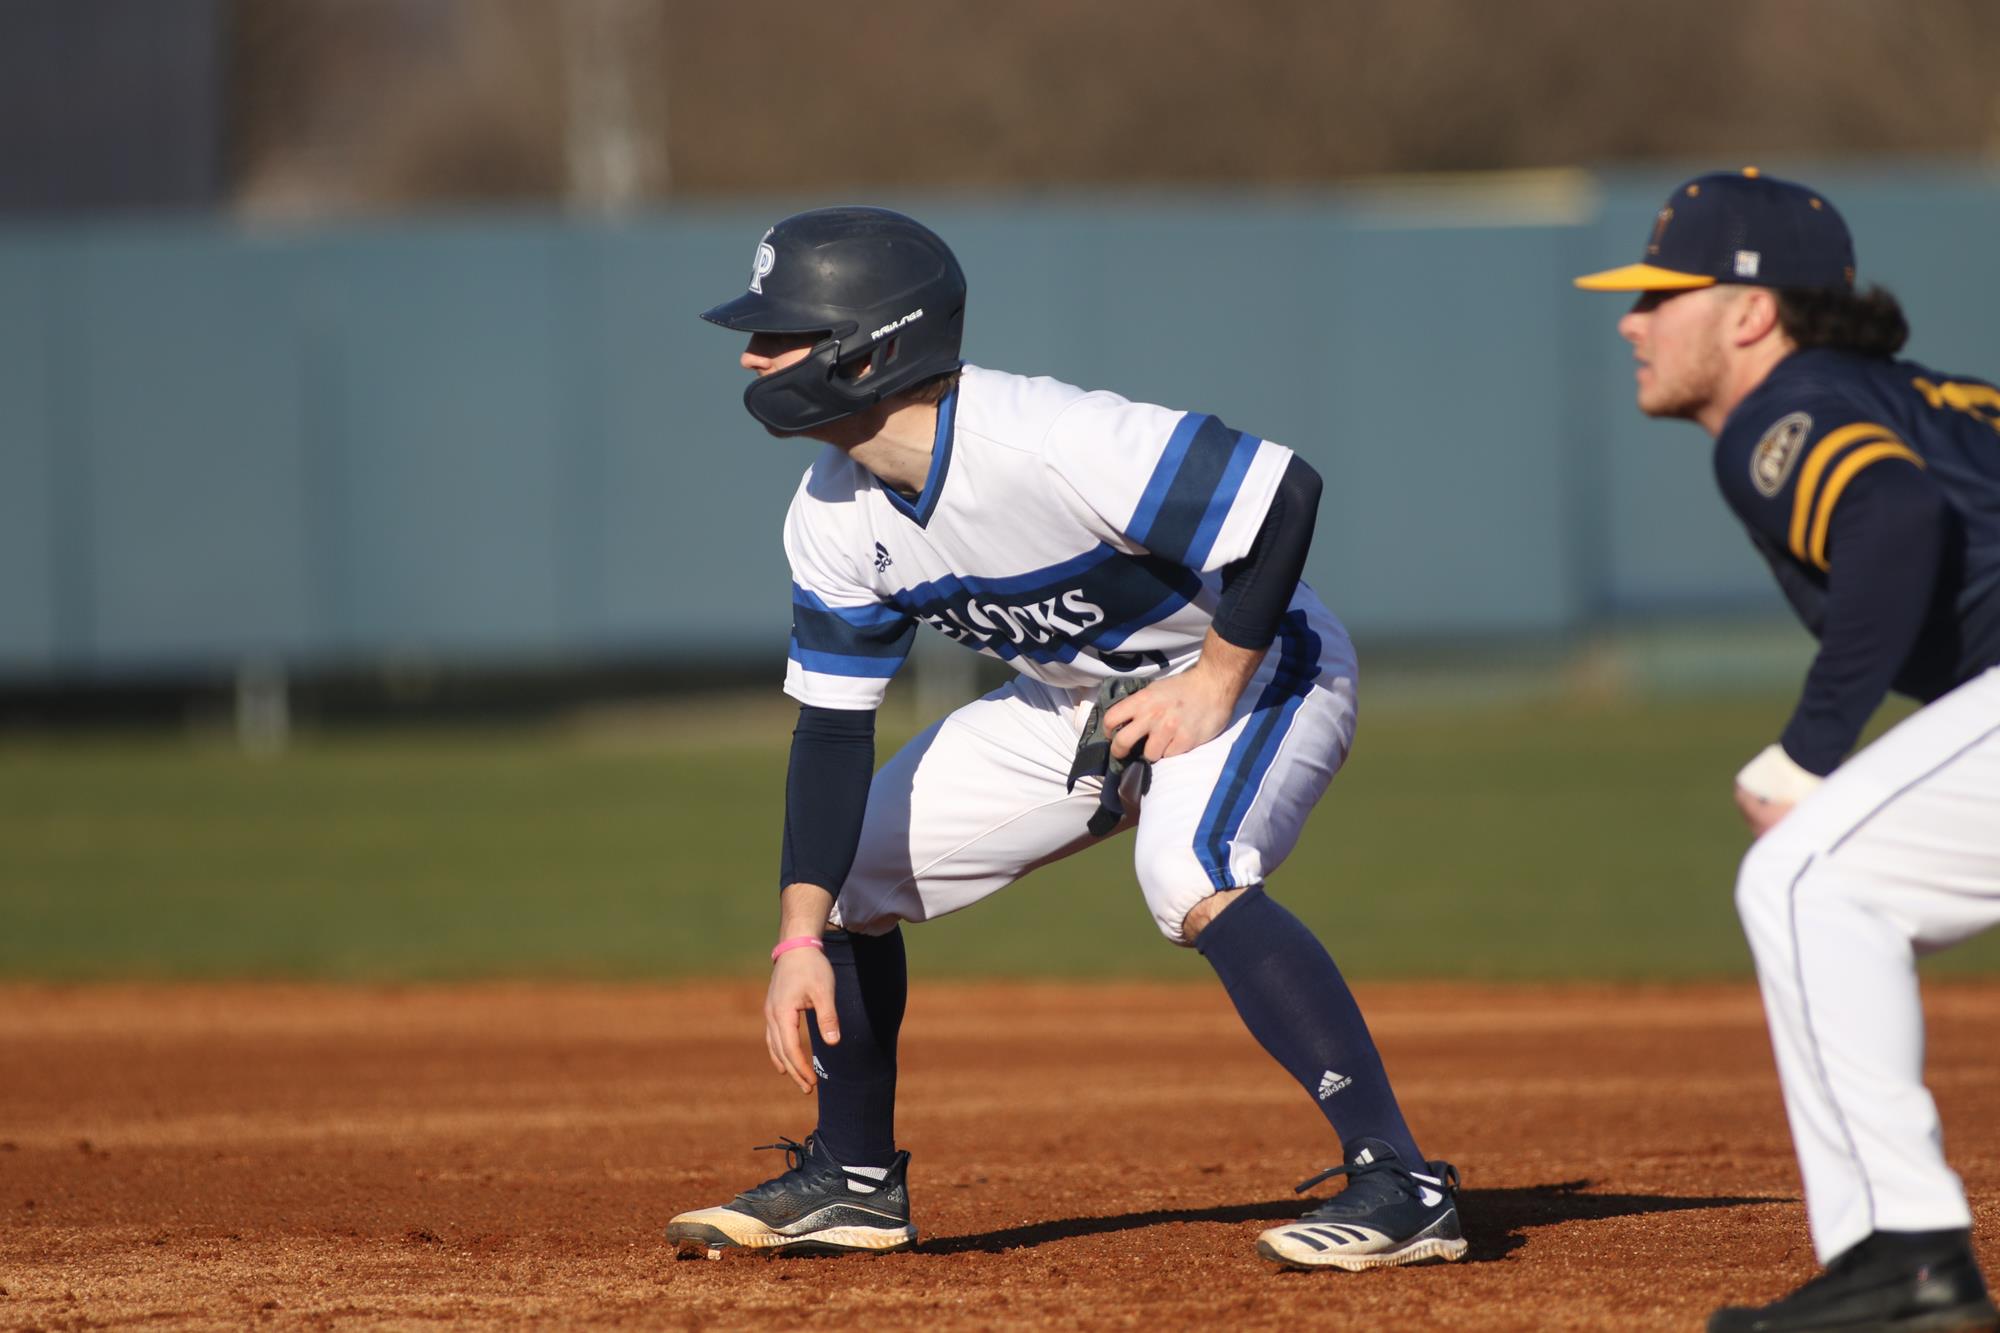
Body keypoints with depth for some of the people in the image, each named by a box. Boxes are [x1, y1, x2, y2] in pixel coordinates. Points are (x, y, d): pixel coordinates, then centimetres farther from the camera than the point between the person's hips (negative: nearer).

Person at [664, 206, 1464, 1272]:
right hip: (1071, 701, 8)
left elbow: (1285, 489, -35)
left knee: (1189, 875, -36)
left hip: (1251, 669, -8)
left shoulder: (1048, 445, -35)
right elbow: (832, 728, -6)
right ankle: (853, 1180, 23)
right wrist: (800, 942, -14)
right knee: (842, 864, 4)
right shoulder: (832, 519, -11)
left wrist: (1217, 682, -27)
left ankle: (1399, 1187, -34)